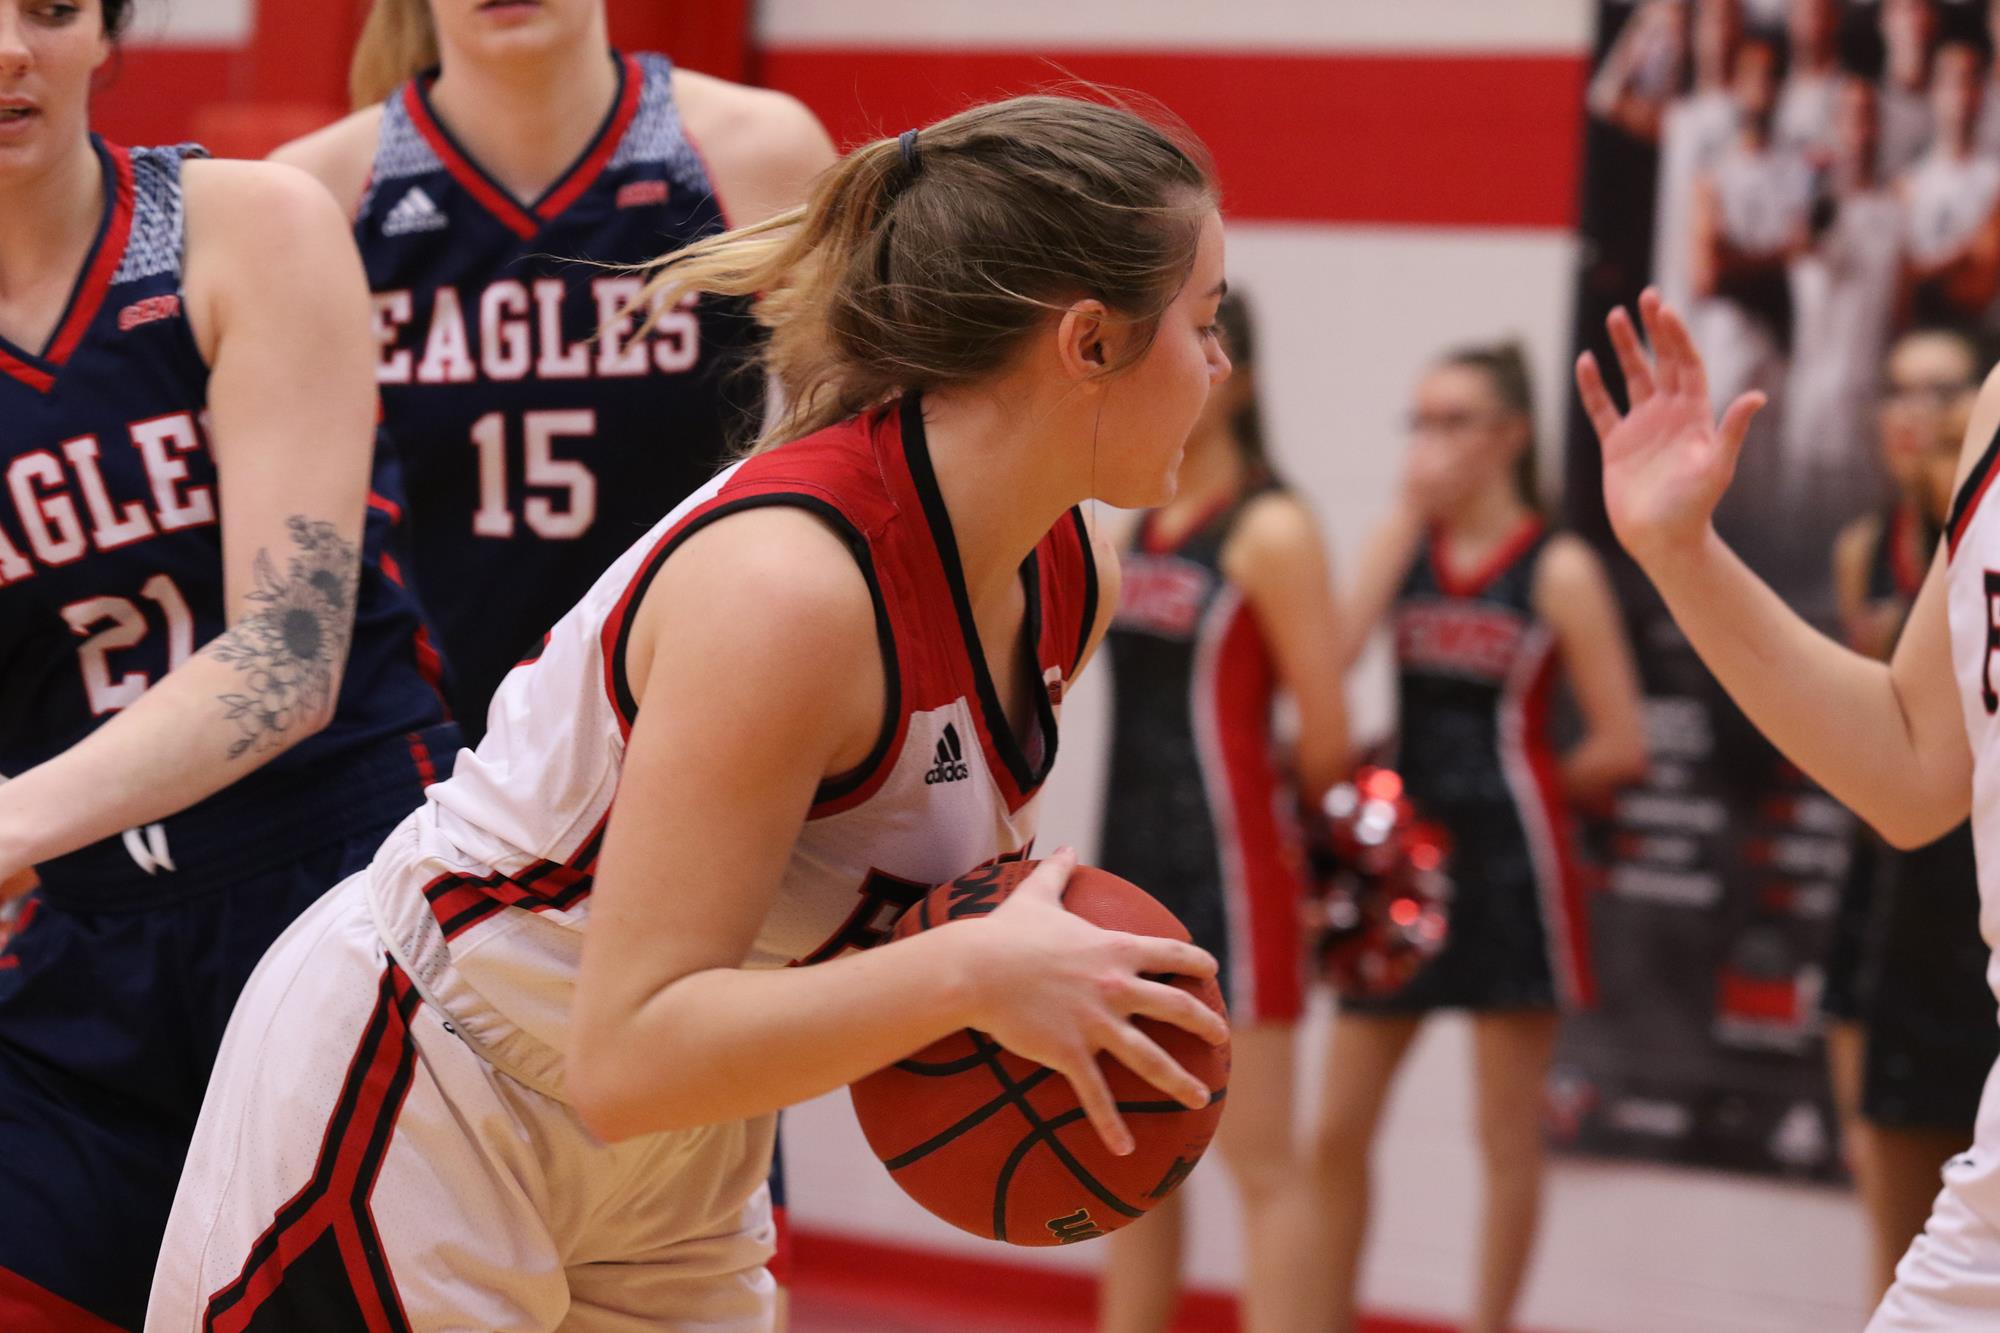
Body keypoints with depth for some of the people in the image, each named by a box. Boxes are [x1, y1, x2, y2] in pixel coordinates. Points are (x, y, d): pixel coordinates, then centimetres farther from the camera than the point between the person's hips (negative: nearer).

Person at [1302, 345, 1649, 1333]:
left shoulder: (1557, 570, -4)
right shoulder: (1399, 545, 8)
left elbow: (1619, 747, -6)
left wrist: (1514, 791, 2)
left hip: (1508, 870, -4)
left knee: (1507, 1137, 4)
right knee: (1337, 1131, 7)